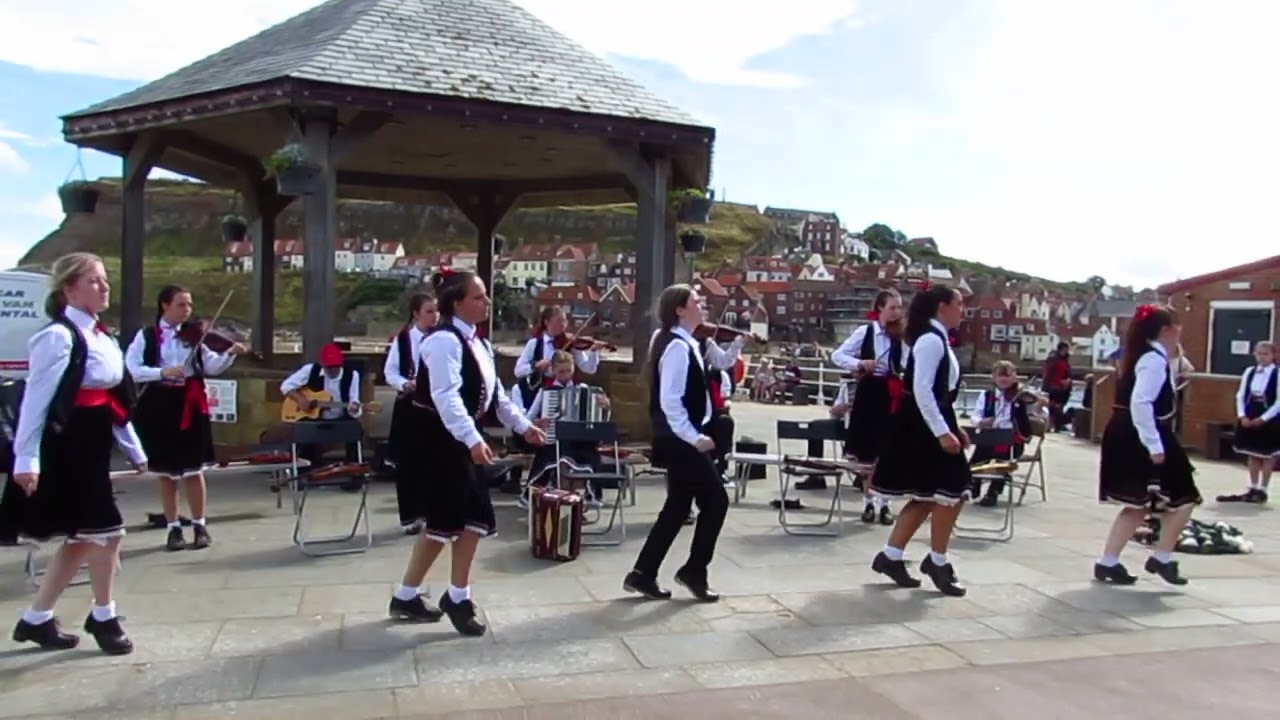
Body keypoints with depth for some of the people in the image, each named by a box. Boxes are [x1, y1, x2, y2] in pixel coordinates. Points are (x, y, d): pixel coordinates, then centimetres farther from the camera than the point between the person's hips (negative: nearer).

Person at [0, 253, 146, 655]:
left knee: (83, 539, 13)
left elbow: (116, 401, 18)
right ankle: (104, 618, 15)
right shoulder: (59, 336, -14)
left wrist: (134, 450, 21)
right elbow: (36, 400, -18)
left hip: (92, 450, 9)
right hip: (65, 450, -9)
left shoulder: (102, 338, 14)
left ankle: (35, 620, 26)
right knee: (106, 532, -4)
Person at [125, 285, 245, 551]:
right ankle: (173, 528, 18)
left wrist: (230, 354, -19)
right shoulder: (146, 336, 0)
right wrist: (162, 372, -23)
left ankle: (200, 526, 14)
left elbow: (212, 366, -2)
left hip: (189, 407, 1)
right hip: (158, 408, -1)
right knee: (166, 472, 8)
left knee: (193, 469, 3)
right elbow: (131, 368, -10)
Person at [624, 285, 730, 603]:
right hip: (682, 440, -10)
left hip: (678, 439, 10)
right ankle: (694, 571, 12)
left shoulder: (679, 342, 11)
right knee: (716, 500, -1)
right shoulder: (678, 346, -20)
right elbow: (670, 401, -26)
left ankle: (643, 574, 19)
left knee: (679, 505, 14)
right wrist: (694, 437, -24)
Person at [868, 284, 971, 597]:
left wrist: (953, 427, 18)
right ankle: (937, 563, 13)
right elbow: (921, 390, -24)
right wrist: (942, 431, -25)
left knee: (928, 497, 13)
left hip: (930, 424, 11)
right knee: (951, 493, -2)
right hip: (924, 426, -11)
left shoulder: (937, 339, 16)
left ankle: (890, 557, 17)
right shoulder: (931, 339, -17)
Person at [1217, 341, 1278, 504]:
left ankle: (1262, 490, 12)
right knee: (1252, 454, 11)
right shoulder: (1249, 372, 6)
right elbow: (1240, 395, 6)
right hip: (1249, 419, 5)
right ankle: (1253, 489, 19)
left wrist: (1263, 418, -16)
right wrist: (1242, 416, -6)